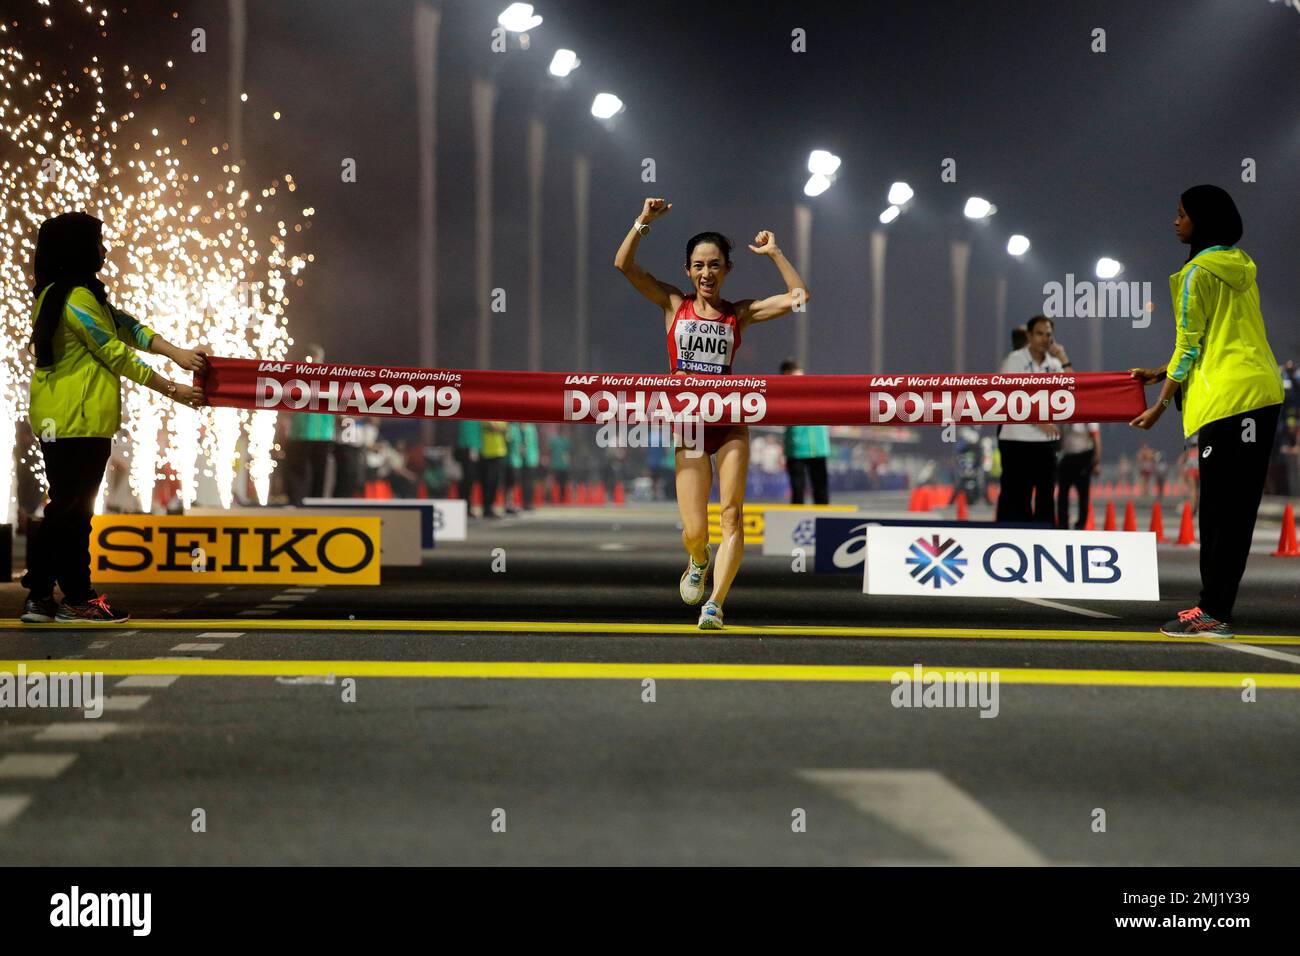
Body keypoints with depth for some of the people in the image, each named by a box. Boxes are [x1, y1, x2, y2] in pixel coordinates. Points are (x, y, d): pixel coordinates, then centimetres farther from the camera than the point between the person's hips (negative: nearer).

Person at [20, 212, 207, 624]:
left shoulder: (55, 294, 14)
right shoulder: (78, 299, -17)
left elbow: (126, 326, 9)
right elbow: (117, 355, -13)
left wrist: (177, 353, -1)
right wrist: (173, 390, -6)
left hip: (57, 419, 10)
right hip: (80, 420, -10)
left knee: (66, 509, 14)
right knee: (72, 510, -2)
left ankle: (39, 596, 17)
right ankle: (76, 600, 5)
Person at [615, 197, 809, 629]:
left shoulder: (739, 313, 7)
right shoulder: (673, 304, 7)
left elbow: (797, 297, 0)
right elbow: (624, 265, -1)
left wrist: (773, 252, 2)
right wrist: (644, 221, -8)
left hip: (730, 423, 1)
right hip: (688, 426, 0)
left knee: (731, 515, -13)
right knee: (694, 532, -3)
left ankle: (715, 603, -12)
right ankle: (698, 563, 32)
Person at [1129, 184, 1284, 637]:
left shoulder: (1199, 271, -7)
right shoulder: (1239, 265, 18)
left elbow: (1190, 345, -7)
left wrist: (1160, 405, 1)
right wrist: (1161, 373, 26)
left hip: (1228, 396, -9)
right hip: (1260, 391, 9)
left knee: (1221, 509, -8)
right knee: (1235, 506, 9)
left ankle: (1213, 613, -8)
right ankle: (1215, 607, 13)